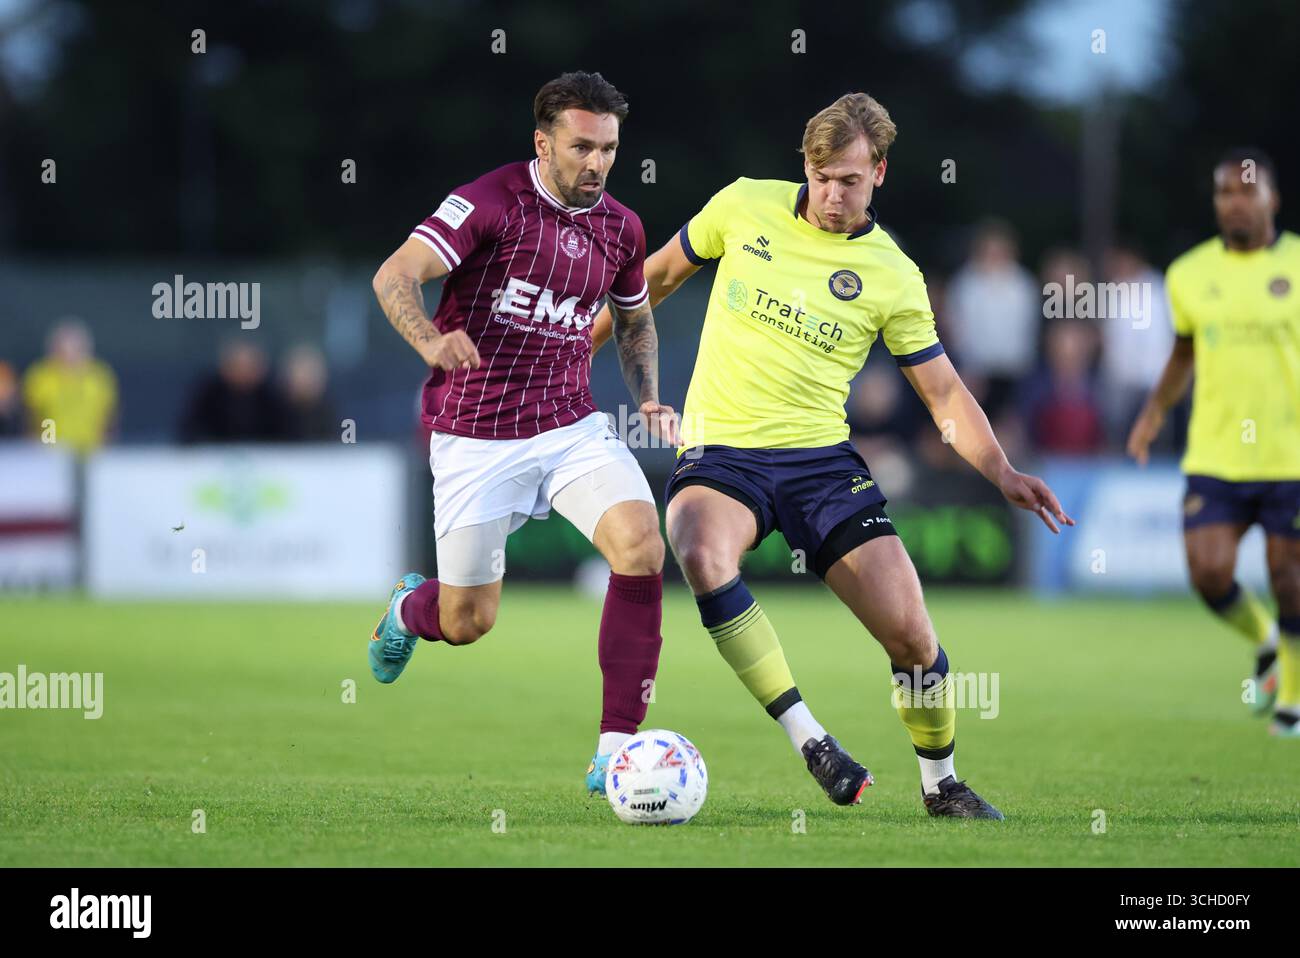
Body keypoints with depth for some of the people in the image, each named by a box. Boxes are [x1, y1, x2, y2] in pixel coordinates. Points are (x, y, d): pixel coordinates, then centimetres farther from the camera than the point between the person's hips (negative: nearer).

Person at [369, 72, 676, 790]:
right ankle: (409, 609, 44)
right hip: (475, 437, -4)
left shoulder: (620, 229, 7)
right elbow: (394, 276, -22)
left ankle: (616, 749, -18)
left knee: (641, 542, -23)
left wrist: (649, 399, 9)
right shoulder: (492, 202, -12)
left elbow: (635, 320, 26)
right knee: (467, 622, 2)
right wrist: (431, 340, -40)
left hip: (571, 426, 4)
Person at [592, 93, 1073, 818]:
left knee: (911, 633, -9)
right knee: (703, 554, -35)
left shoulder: (893, 277, -1)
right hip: (721, 453, 0)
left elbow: (944, 391, 4)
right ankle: (809, 739, -28)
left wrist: (1002, 473, -10)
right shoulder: (745, 207, 1)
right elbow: (660, 275, 17)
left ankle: (941, 784, 19)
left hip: (822, 458, 0)